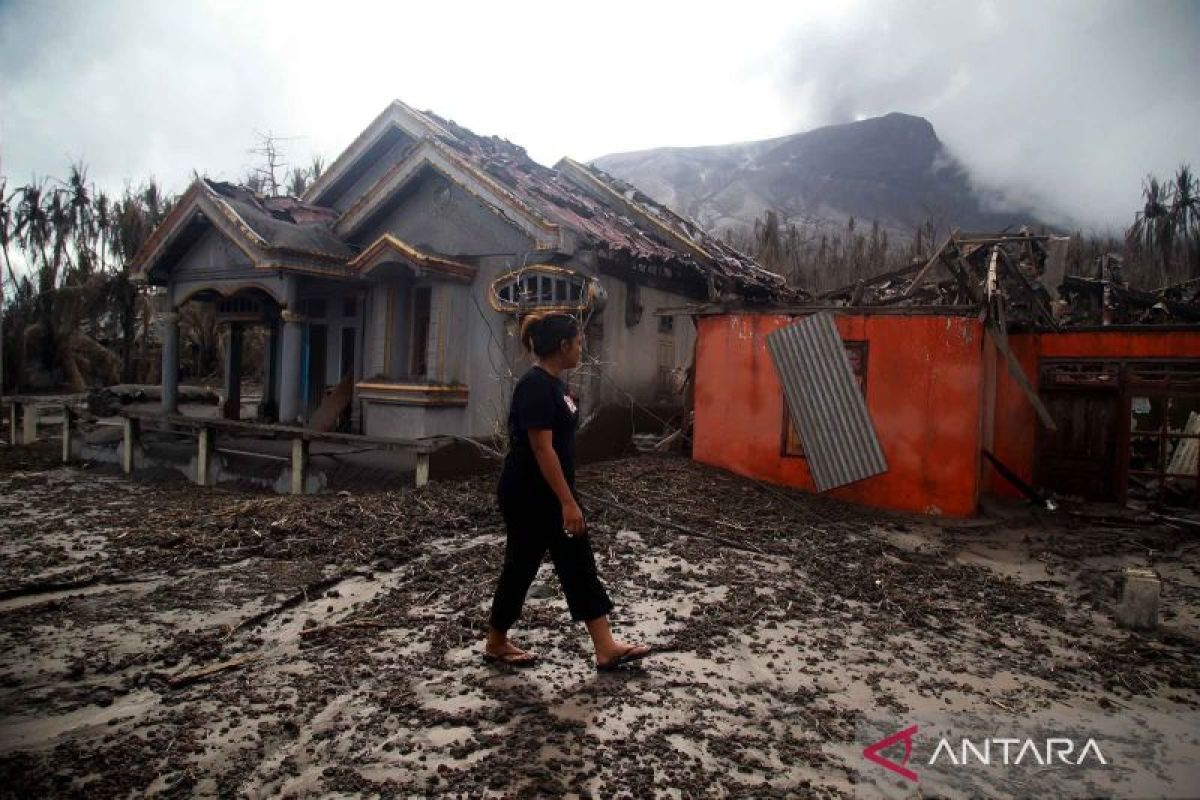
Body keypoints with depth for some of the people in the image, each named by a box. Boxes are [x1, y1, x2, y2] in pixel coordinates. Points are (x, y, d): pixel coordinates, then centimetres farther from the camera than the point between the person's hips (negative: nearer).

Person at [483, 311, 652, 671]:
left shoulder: (554, 383, 9)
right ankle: (496, 644, 26)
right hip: (528, 498, -10)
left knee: (580, 567, 9)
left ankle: (606, 649, 14)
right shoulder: (535, 386, -21)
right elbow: (542, 449, -25)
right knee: (521, 569, 6)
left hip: (552, 495, 10)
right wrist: (568, 502, -25)